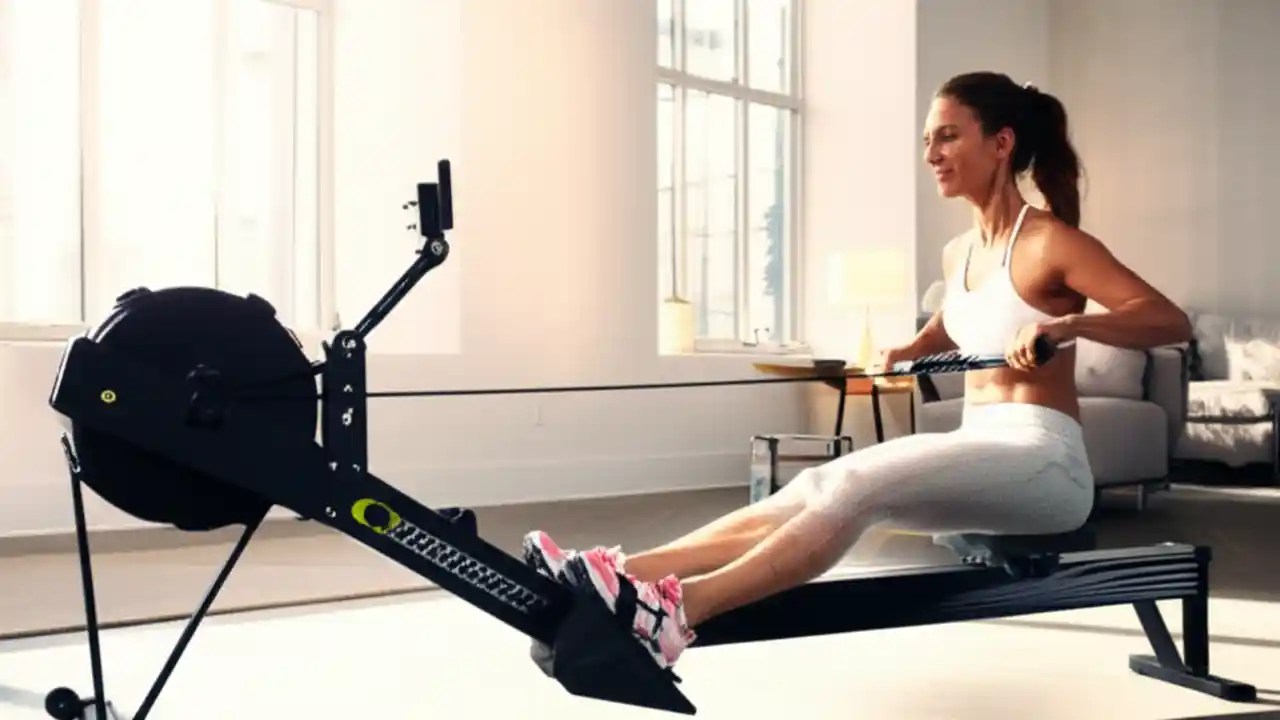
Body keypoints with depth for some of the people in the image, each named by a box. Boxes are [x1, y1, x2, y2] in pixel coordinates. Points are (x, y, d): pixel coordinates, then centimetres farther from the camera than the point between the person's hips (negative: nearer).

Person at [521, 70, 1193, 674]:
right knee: (820, 485, -18)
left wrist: (1067, 324, -30)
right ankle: (617, 574, -32)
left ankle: (677, 610, -46)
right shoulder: (957, 253, 14)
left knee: (859, 482, -31)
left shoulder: (1050, 241, -8)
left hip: (1043, 463, -7)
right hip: (977, 454, 7)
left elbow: (1172, 321, -16)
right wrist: (910, 350, 17)